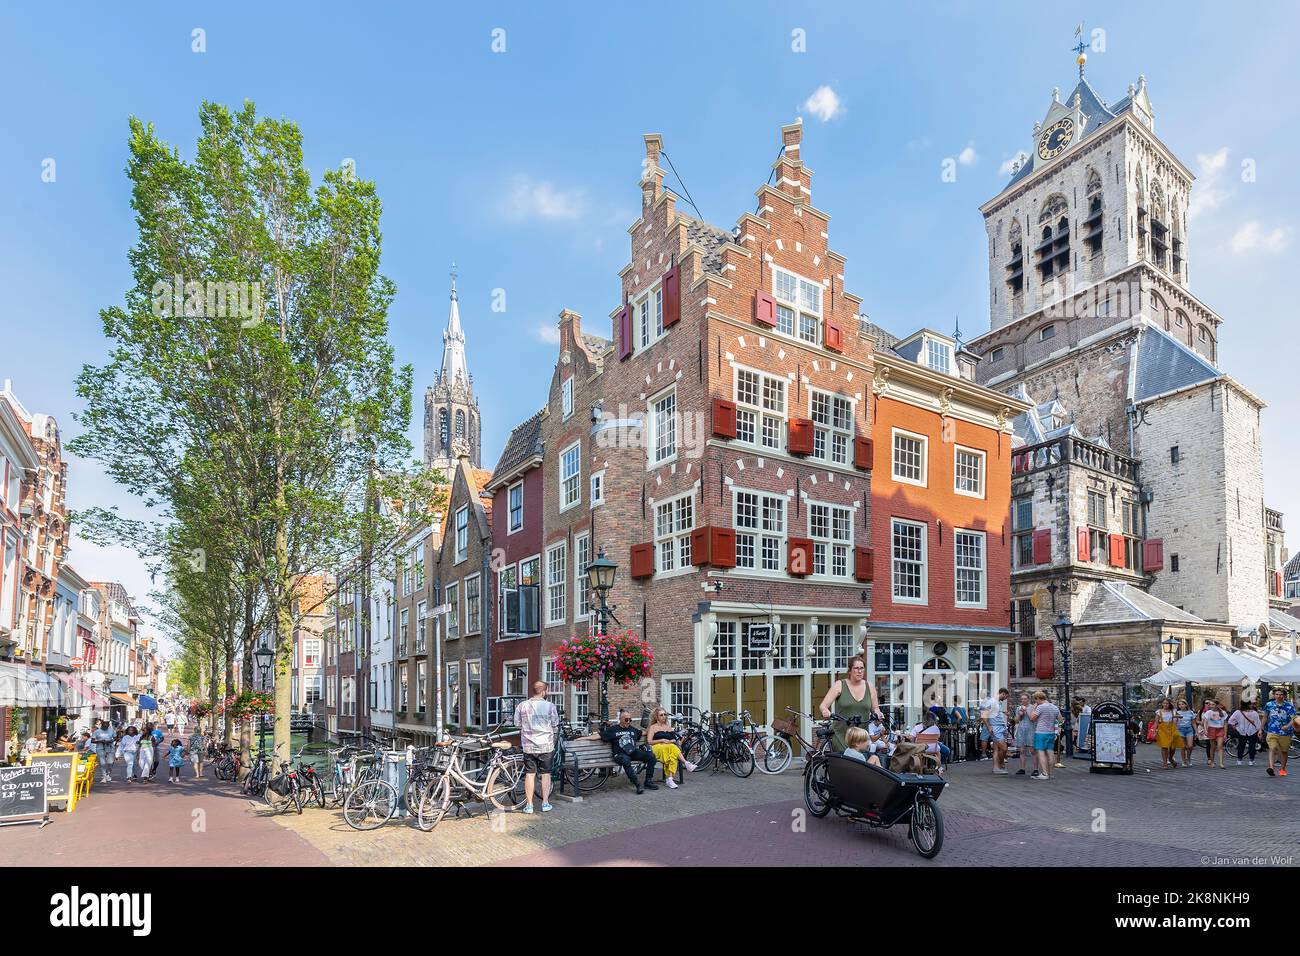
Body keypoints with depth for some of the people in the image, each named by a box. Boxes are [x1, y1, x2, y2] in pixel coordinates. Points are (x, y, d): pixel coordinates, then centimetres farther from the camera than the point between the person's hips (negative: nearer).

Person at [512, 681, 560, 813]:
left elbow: (517, 724, 5)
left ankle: (529, 805, 10)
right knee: (546, 773, 10)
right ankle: (545, 803, 13)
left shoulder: (522, 705, -5)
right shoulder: (550, 706, -9)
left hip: (528, 746, 1)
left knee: (529, 774, 8)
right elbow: (555, 726, -2)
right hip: (546, 745, -1)